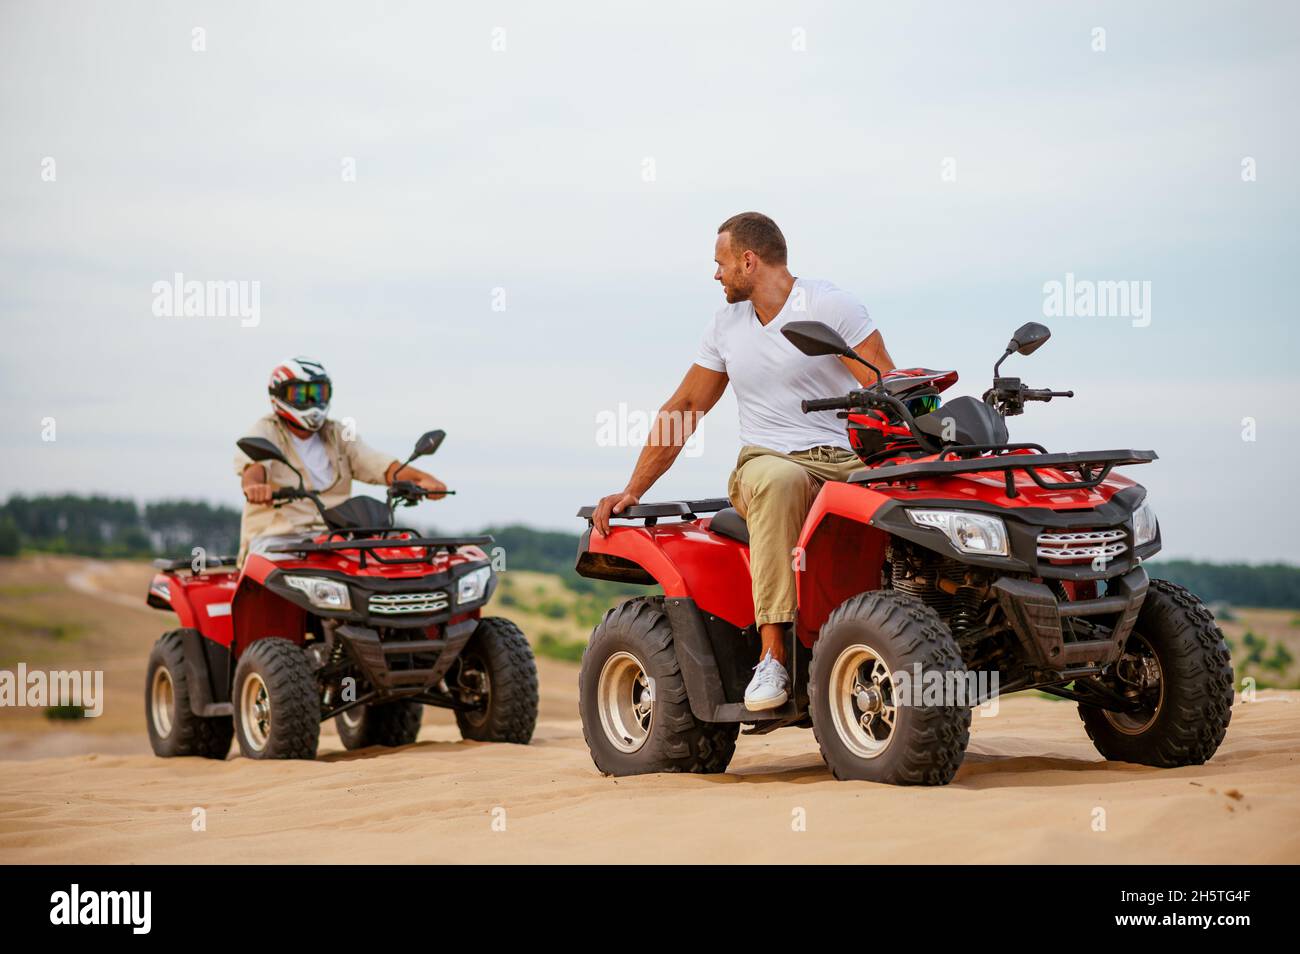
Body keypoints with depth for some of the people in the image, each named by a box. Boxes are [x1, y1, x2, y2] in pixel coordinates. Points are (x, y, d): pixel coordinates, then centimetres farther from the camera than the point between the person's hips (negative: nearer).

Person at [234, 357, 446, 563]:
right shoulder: (264, 432, 4)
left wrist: (421, 478, -19)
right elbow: (252, 465, -18)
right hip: (276, 538, -4)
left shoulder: (338, 436, 17)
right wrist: (252, 485, -45)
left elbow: (377, 463, 2)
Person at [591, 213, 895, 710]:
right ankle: (772, 655, -42)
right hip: (765, 462, 2)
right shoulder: (727, 324, 16)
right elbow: (683, 409, 21)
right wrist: (631, 491, 16)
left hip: (845, 463, -2)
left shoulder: (830, 306, -1)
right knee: (780, 481, -38)